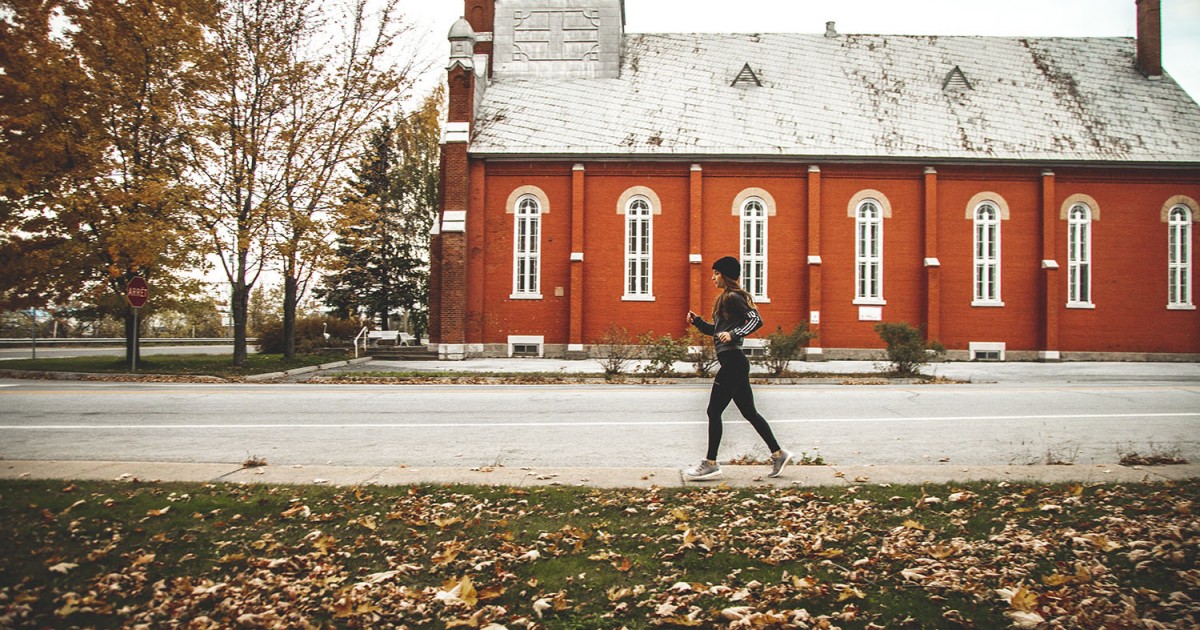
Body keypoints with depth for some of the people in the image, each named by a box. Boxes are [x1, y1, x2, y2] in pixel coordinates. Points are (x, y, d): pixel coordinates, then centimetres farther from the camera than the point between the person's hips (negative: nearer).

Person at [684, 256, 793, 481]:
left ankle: (710, 463, 0)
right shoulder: (726, 299, 20)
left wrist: (734, 334, -31)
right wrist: (697, 321, 12)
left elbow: (756, 320, -21)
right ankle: (778, 454, 16)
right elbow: (717, 330, 24)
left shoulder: (733, 297, -9)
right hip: (734, 362, 10)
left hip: (732, 361, -10)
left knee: (714, 411, -5)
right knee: (749, 411, 12)